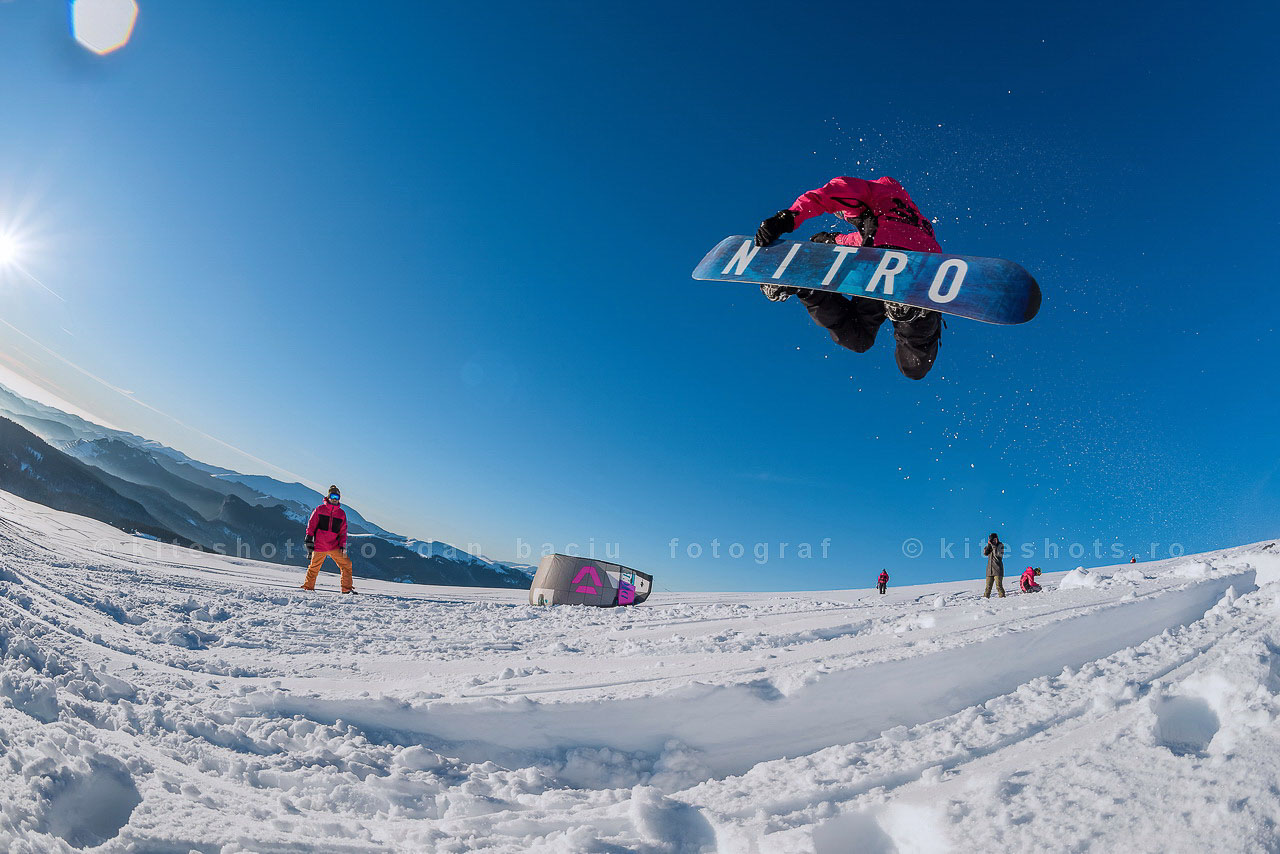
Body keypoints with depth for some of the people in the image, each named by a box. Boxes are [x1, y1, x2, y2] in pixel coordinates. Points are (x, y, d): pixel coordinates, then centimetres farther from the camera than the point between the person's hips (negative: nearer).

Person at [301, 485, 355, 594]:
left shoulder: (341, 513, 9)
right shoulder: (320, 509, 0)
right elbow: (311, 525, 2)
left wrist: (343, 546, 4)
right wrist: (309, 539, -4)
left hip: (334, 547, 2)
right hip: (319, 546, -2)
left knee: (347, 564, -5)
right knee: (314, 567, 7)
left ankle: (347, 588, 3)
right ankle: (308, 587, 28)